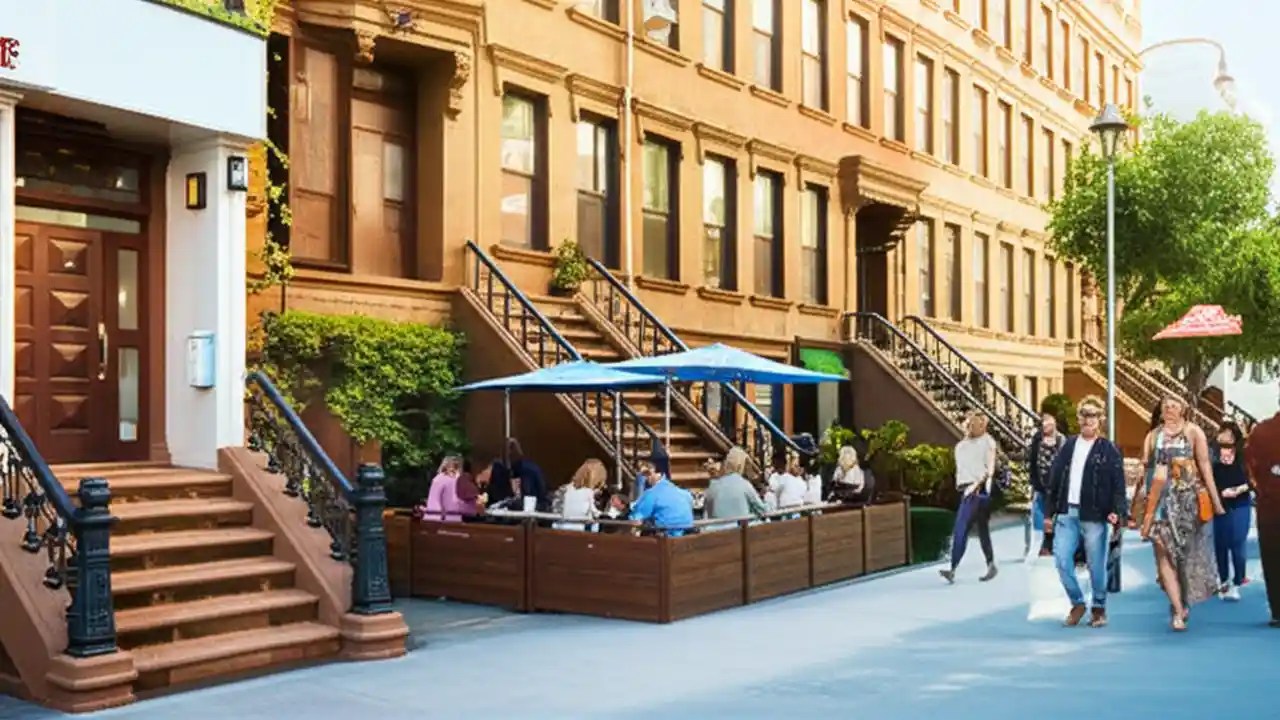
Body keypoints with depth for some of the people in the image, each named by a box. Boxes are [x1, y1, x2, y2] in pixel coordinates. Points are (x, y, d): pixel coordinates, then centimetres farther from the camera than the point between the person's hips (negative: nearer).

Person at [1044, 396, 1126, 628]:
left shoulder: (1109, 450, 0)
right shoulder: (1069, 445, 12)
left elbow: (1118, 484, -7)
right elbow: (1054, 480, 12)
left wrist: (1116, 511, -20)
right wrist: (1049, 512, 9)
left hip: (1093, 515, -4)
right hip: (1066, 513, 4)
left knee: (1096, 566, 4)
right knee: (1062, 560, -2)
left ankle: (1099, 608, 21)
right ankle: (1077, 603, 16)